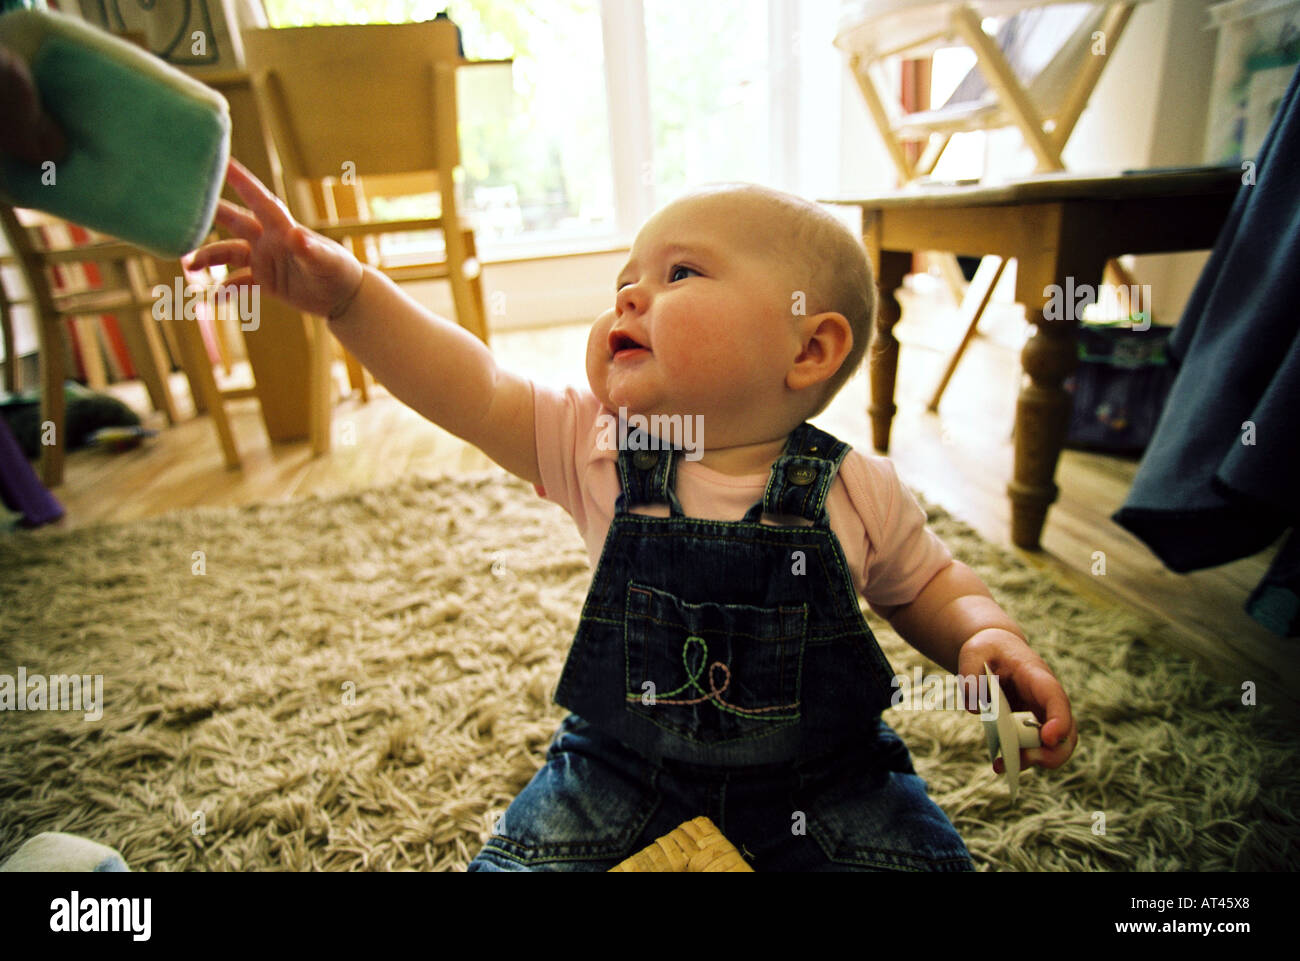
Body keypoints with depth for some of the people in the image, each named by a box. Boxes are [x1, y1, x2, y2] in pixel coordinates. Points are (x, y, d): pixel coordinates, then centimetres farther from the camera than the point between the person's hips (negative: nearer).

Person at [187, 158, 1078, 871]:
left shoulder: (854, 491, -15)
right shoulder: (597, 448, -14)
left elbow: (930, 583, 0)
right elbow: (466, 386, -21)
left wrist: (989, 636, -19)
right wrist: (349, 291, -33)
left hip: (816, 765, 0)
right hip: (626, 748, 1)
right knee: (514, 859, -2)